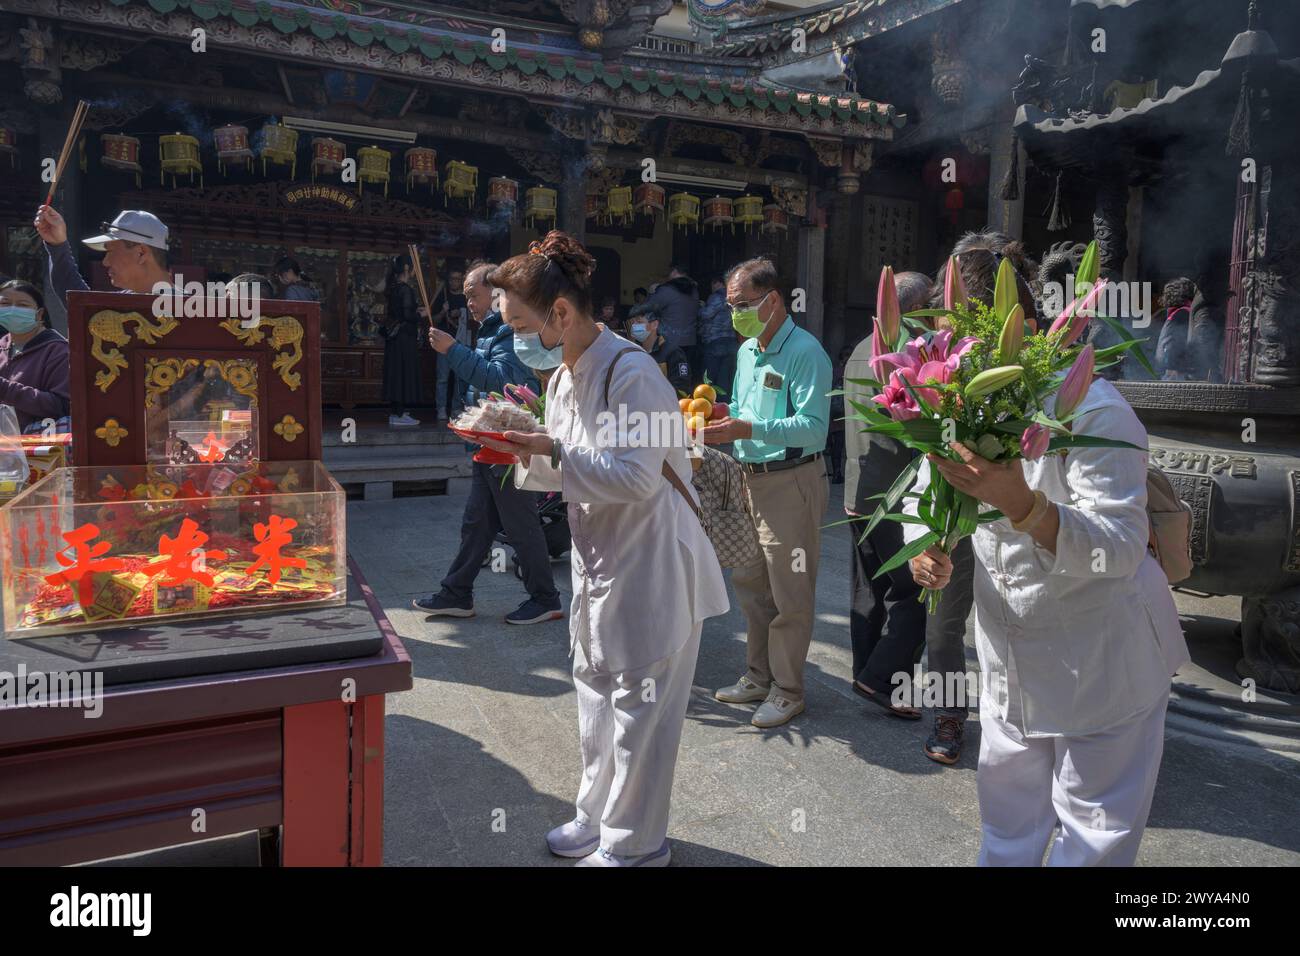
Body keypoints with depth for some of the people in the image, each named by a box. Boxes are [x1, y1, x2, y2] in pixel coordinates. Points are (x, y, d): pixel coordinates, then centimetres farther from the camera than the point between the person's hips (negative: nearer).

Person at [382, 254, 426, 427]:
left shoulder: (394, 287, 12)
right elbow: (407, 315, -21)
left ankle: (395, 412, 16)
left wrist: (416, 309, 11)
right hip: (405, 336, -9)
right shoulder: (406, 289, -15)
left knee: (396, 373, 11)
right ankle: (400, 414, -4)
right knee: (405, 372, -5)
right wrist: (421, 314, -4)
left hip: (394, 335, 9)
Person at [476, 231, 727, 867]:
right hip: (600, 561, 9)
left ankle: (632, 843, 22)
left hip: (651, 565, -9)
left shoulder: (630, 373, -20)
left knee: (639, 706, 4)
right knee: (596, 692, 20)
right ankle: (599, 816, 38)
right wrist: (527, 453, -3)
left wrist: (553, 452, -23)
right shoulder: (563, 379, 9)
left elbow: (636, 479, -25)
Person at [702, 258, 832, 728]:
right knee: (750, 583, 16)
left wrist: (748, 430, -32)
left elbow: (813, 427, -24)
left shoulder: (805, 352, -16)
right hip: (751, 479, 9)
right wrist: (720, 415, 1)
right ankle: (759, 676, 31)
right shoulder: (747, 350, 13)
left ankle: (787, 690, 15)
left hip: (791, 483, -9)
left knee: (789, 595, 1)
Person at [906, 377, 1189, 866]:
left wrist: (1020, 503, -51)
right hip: (1008, 657, 6)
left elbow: (1122, 546, -34)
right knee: (1008, 804, 24)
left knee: (1095, 824, 10)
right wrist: (923, 546, -16)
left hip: (1102, 661, -6)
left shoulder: (1094, 411, -27)